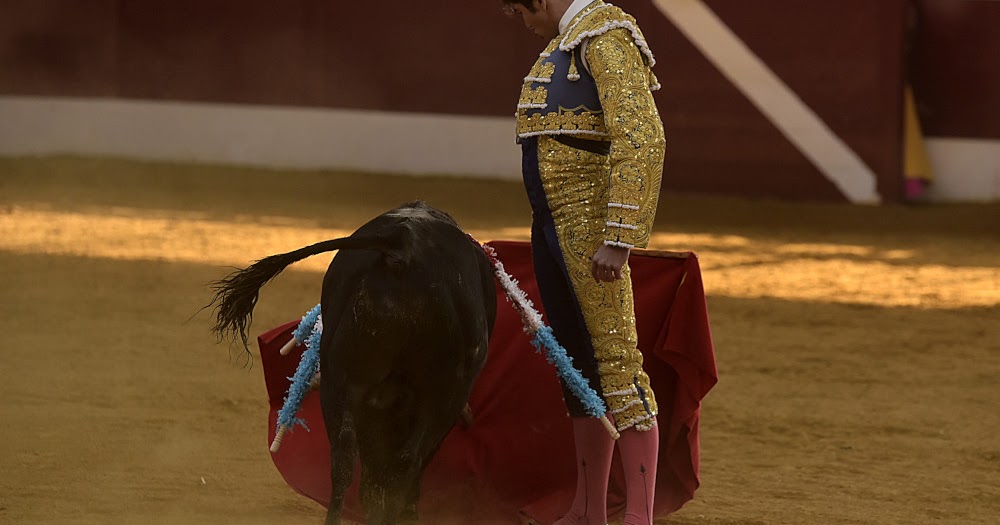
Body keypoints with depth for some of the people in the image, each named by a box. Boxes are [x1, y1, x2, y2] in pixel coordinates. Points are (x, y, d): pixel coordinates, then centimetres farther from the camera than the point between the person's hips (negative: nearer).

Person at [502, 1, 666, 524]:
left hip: (591, 228, -10)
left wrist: (617, 240, -25)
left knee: (616, 362, -11)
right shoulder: (564, 43, 17)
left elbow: (641, 140, -22)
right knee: (577, 365, 14)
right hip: (552, 226, 10)